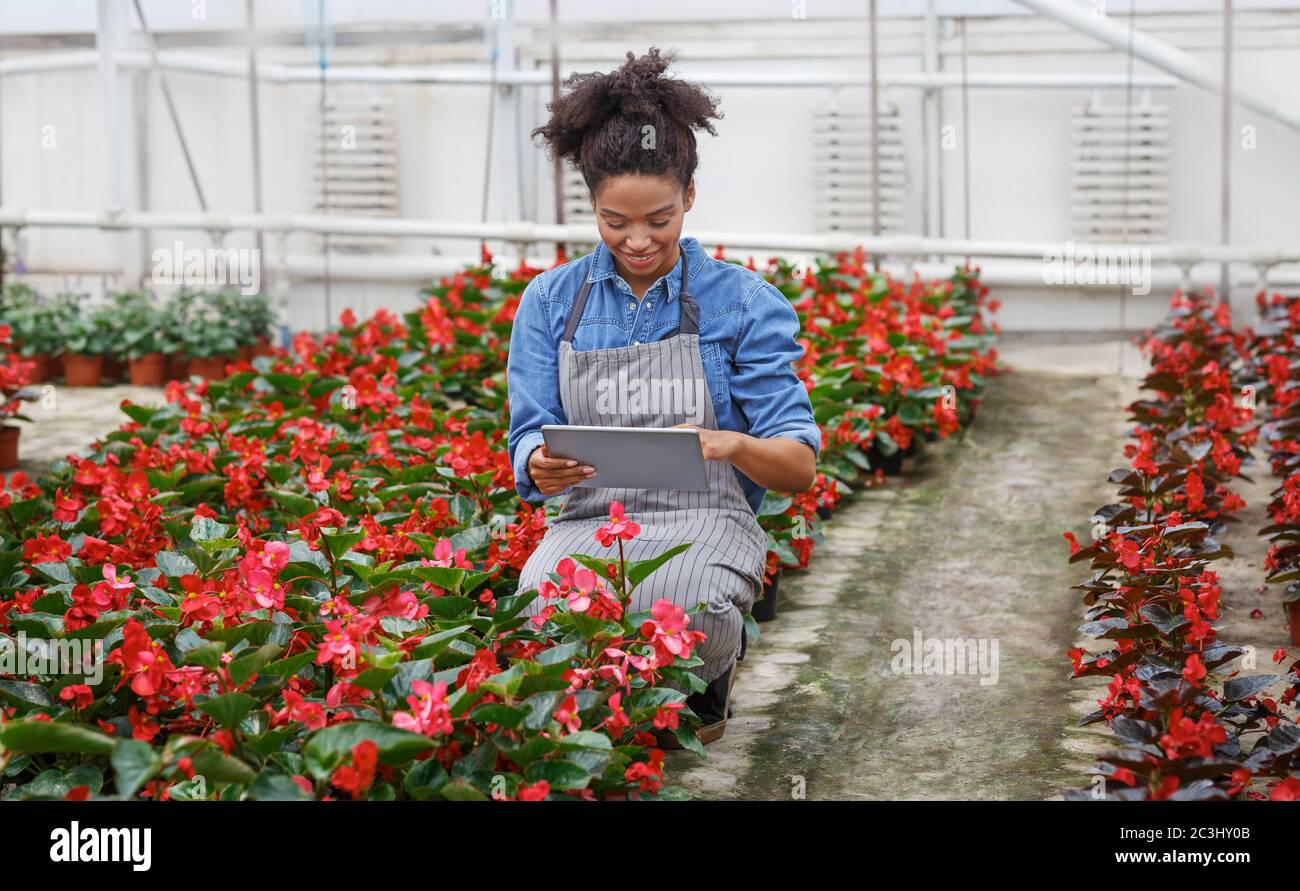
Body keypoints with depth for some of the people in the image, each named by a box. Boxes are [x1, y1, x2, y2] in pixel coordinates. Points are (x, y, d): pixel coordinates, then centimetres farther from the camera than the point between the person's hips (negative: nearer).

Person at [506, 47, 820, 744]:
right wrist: (541, 466, -20)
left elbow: (800, 467, -1)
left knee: (683, 614, -37)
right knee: (543, 609, -35)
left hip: (703, 521, -1)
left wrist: (732, 444, -24)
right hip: (589, 521, 1)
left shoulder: (742, 301, 3)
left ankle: (702, 689, 3)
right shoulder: (551, 301, 10)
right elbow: (530, 442, 6)